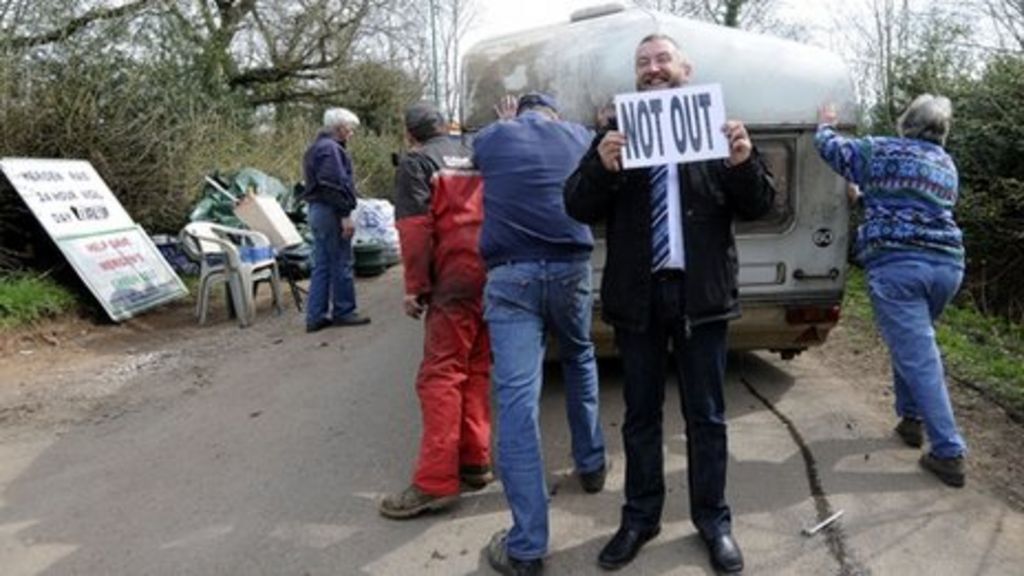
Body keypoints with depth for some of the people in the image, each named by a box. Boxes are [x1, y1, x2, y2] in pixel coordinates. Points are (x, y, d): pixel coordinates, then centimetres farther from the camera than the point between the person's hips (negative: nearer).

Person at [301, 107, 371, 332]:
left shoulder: (317, 147, 19)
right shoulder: (330, 148, -14)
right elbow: (336, 184, -22)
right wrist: (345, 215, -21)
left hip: (317, 210, 10)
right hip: (331, 212, -10)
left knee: (321, 265, 11)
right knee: (341, 263, 0)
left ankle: (315, 316, 12)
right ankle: (343, 312, 9)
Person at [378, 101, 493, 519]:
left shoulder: (415, 164, 1)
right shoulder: (473, 155, 21)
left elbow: (415, 229, -9)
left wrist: (415, 287, -7)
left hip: (455, 279, -7)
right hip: (493, 273, 7)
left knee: (441, 376, -7)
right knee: (476, 371, 13)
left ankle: (436, 481, -8)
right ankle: (474, 461, 19)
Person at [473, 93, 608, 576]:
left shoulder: (491, 138, 13)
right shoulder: (579, 135, 17)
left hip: (510, 274, -2)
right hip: (570, 268, 2)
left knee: (517, 401, -6)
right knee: (579, 360, 30)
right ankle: (591, 464, 43)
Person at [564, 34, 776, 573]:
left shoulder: (714, 129, 3)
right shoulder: (615, 133, 4)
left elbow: (758, 206, 2)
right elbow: (578, 208, -1)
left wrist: (744, 161, -19)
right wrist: (602, 166, -22)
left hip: (700, 292, 0)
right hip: (637, 293, 1)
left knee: (706, 414, 11)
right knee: (640, 413, 13)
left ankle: (713, 519, 27)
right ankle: (640, 517, 28)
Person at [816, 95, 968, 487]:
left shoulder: (881, 151, 2)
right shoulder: (947, 166, 20)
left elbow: (830, 148, 12)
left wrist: (825, 124, 34)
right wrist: (867, 197, 43)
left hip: (897, 263, -6)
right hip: (948, 263, 7)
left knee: (919, 358, -6)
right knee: (910, 342, 26)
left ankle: (949, 454, -5)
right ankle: (912, 419, 32)